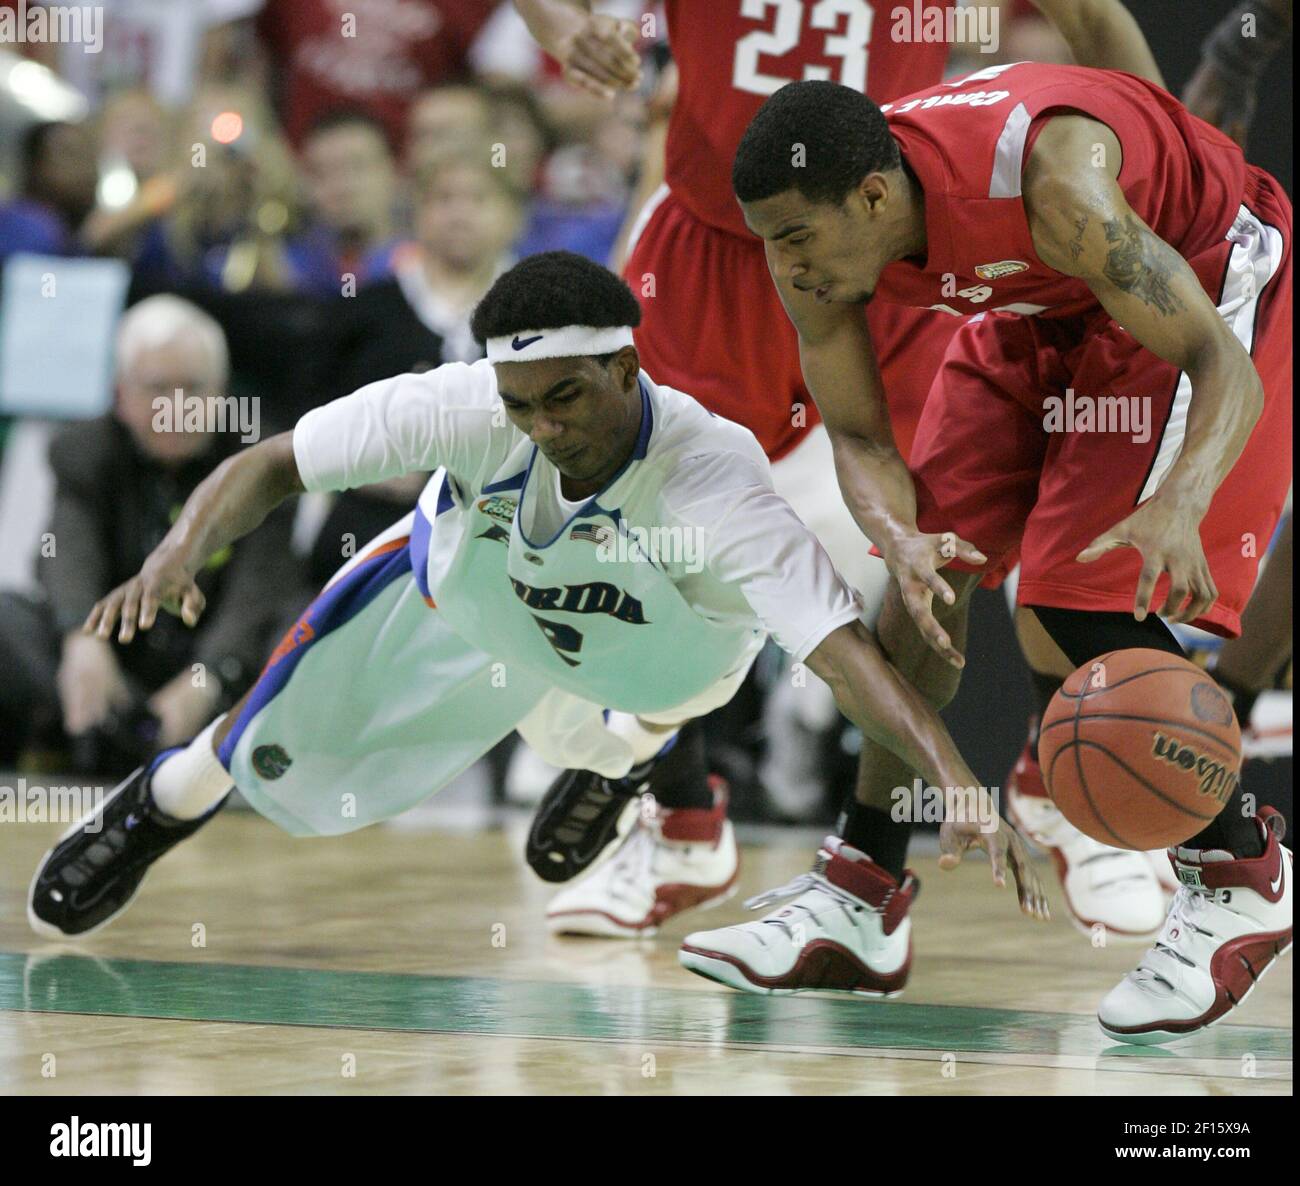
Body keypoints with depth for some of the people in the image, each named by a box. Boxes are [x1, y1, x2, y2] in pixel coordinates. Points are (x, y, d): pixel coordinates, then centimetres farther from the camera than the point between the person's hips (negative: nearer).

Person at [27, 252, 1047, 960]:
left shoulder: (714, 480, -49)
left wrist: (959, 787, -71)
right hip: (467, 595, 0)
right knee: (281, 762, 5)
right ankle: (169, 797, 42)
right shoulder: (468, 405, -42)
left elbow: (847, 651, -58)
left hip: (641, 663, 0)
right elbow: (274, 465, -30)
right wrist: (183, 551, -49)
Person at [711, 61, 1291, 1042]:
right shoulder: (810, 247, -22)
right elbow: (857, 435, -12)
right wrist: (898, 536, -35)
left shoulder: (1047, 178, -42)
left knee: (1084, 596, -19)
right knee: (929, 577, 0)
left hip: (1204, 279, -7)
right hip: (1040, 309, 7)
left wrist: (1181, 502, -59)